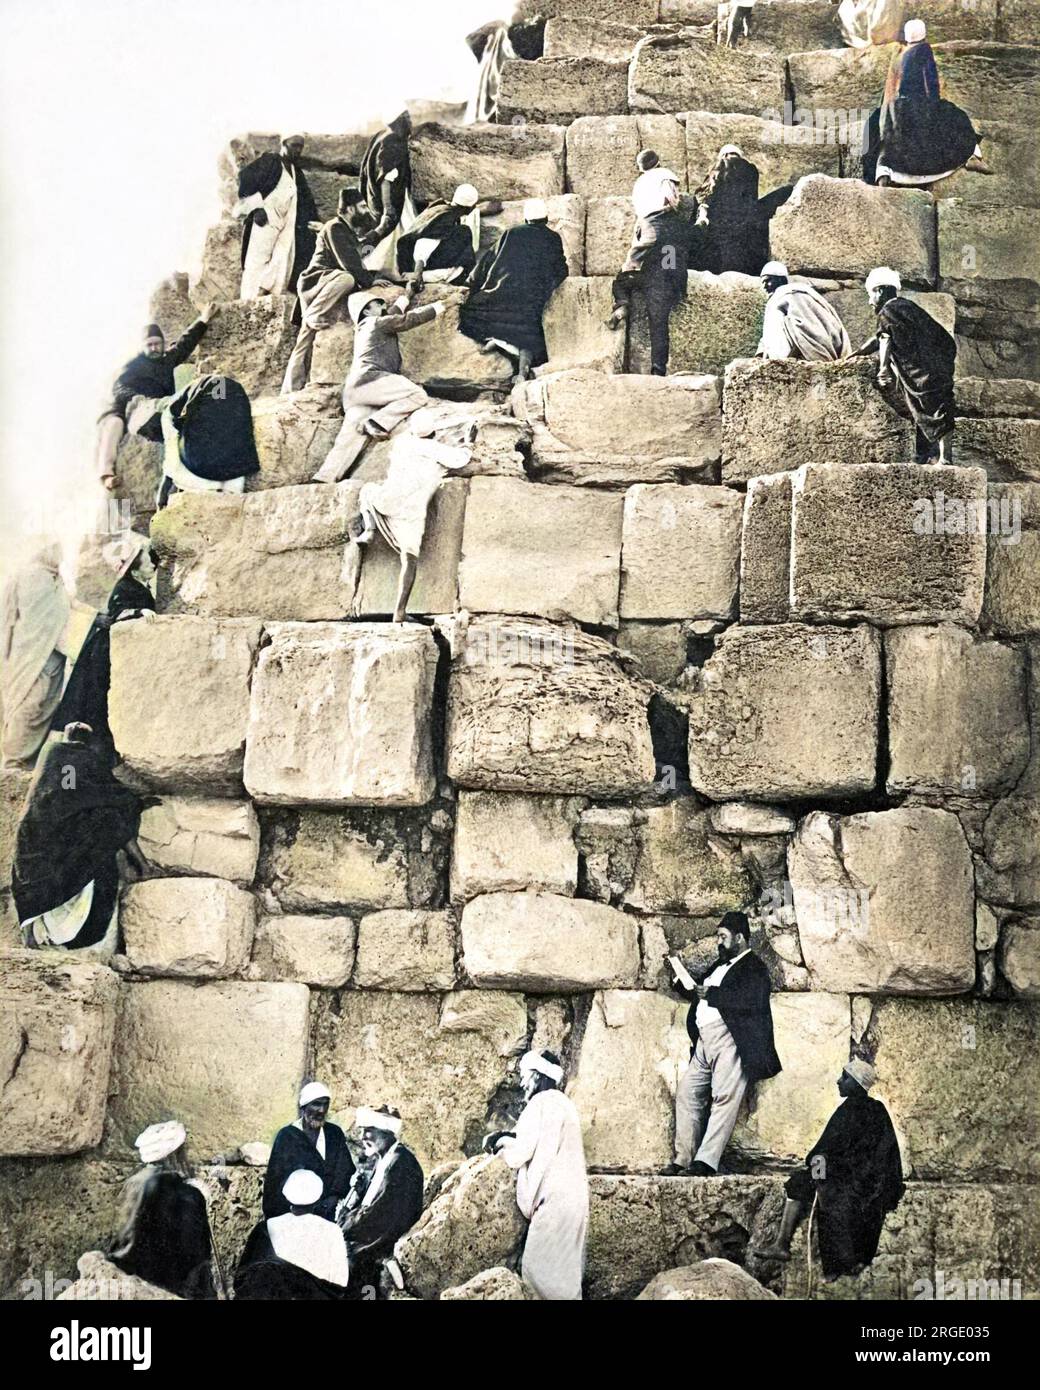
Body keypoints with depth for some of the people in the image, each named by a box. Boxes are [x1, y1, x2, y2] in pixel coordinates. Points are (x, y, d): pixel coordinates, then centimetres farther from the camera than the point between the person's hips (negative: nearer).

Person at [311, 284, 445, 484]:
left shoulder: (363, 328, 34)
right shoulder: (377, 323, 7)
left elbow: (393, 315, 49)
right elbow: (409, 319, 8)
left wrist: (407, 294, 59)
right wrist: (435, 309, 22)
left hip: (354, 390, 9)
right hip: (370, 380, -9)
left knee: (350, 439, -5)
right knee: (418, 395, -19)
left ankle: (323, 479, -19)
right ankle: (376, 423, -25)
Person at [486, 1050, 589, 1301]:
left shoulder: (541, 1102, -11)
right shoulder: (561, 1102, 17)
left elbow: (524, 1151, -13)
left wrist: (504, 1149, 7)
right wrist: (507, 1139, 19)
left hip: (554, 1195, -10)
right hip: (569, 1193, 10)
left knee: (540, 1264, -6)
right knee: (564, 1264, 11)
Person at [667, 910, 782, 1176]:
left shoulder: (753, 968, -2)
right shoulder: (720, 965, 24)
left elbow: (750, 1000, -19)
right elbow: (699, 992, 30)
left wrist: (710, 994, -15)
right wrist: (683, 982, 12)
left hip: (730, 1039, -9)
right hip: (705, 1041, 9)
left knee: (724, 1097, -13)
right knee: (687, 1094, 5)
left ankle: (706, 1161, -19)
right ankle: (683, 1159, 8)